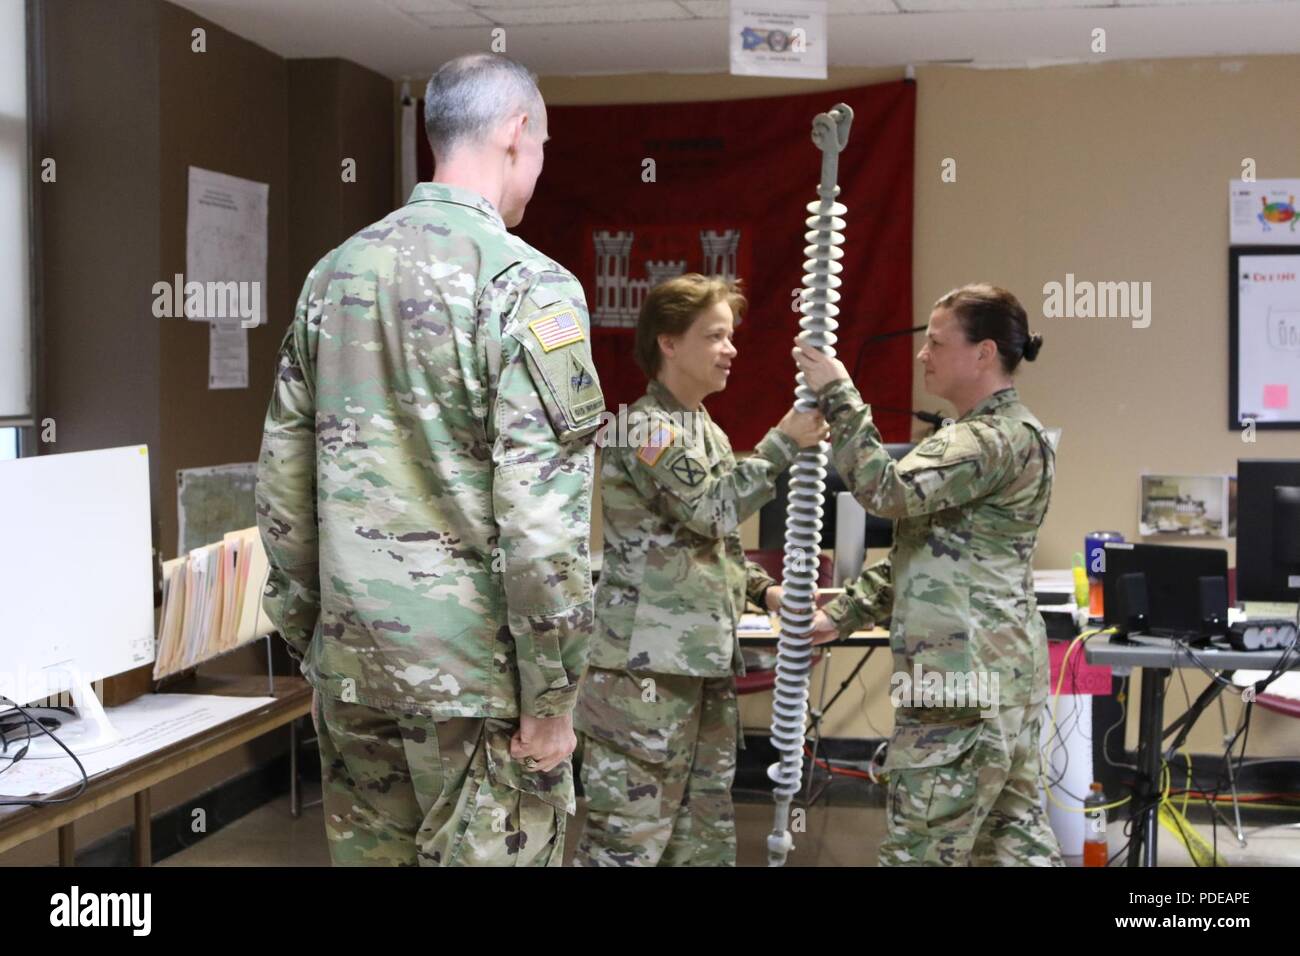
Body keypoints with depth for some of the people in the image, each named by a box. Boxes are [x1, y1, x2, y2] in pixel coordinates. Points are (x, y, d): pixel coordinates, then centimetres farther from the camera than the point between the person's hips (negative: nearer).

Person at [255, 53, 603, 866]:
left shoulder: (335, 274, 8)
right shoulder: (529, 285, -12)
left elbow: (284, 479, 11)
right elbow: (541, 515, -18)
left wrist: (308, 630, 19)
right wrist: (550, 695, -12)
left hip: (352, 655, 6)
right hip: (473, 663, -6)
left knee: (366, 851, 16)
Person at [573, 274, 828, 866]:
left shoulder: (707, 430, 18)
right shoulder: (645, 426, -10)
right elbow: (712, 510, -17)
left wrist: (763, 590, 9)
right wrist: (784, 443, -12)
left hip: (705, 660, 9)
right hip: (648, 662, -9)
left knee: (706, 831, 12)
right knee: (630, 834, -7)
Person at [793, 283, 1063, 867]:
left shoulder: (1001, 437, -14)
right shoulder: (984, 434, 19)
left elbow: (890, 491, -25)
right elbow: (921, 552, 22)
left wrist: (837, 396, -17)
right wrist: (843, 614, 16)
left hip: (965, 675, -11)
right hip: (1001, 674, 11)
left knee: (919, 850, -6)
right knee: (1017, 840, 13)